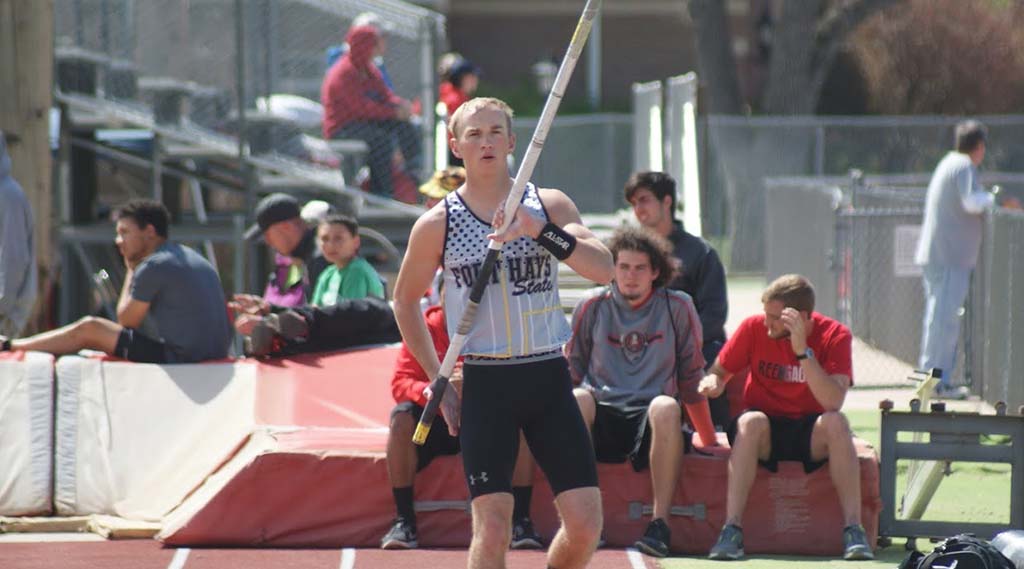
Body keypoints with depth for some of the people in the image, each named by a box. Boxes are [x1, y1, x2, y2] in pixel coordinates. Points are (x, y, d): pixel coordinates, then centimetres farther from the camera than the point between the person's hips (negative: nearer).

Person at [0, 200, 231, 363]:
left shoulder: (153, 266, -12)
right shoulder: (190, 257, 16)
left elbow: (127, 320, -4)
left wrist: (131, 271, 10)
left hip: (180, 358, -9)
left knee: (88, 329, 1)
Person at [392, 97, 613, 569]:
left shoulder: (549, 206, 4)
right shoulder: (437, 225, 2)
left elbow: (603, 269, -10)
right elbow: (405, 300, 15)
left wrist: (541, 232, -24)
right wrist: (438, 381, 9)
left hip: (548, 376, 2)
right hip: (485, 384, -2)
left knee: (585, 522, -5)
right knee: (492, 527, -11)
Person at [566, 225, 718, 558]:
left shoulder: (677, 308, 9)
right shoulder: (592, 308, 11)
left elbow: (692, 380, 13)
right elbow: (570, 371, 17)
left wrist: (709, 441, 13)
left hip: (650, 421, -1)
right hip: (601, 418, 1)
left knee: (666, 407, -38)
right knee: (577, 400, -34)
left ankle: (660, 524, -37)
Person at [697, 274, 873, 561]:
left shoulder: (835, 335, -11)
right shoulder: (754, 328, -6)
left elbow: (834, 401, -23)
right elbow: (719, 371, 4)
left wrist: (803, 351, -30)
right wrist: (713, 382, -21)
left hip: (811, 434, 0)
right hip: (764, 432, 0)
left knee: (836, 421, -33)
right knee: (751, 420, -33)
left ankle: (854, 530, -34)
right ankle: (731, 530, -38)